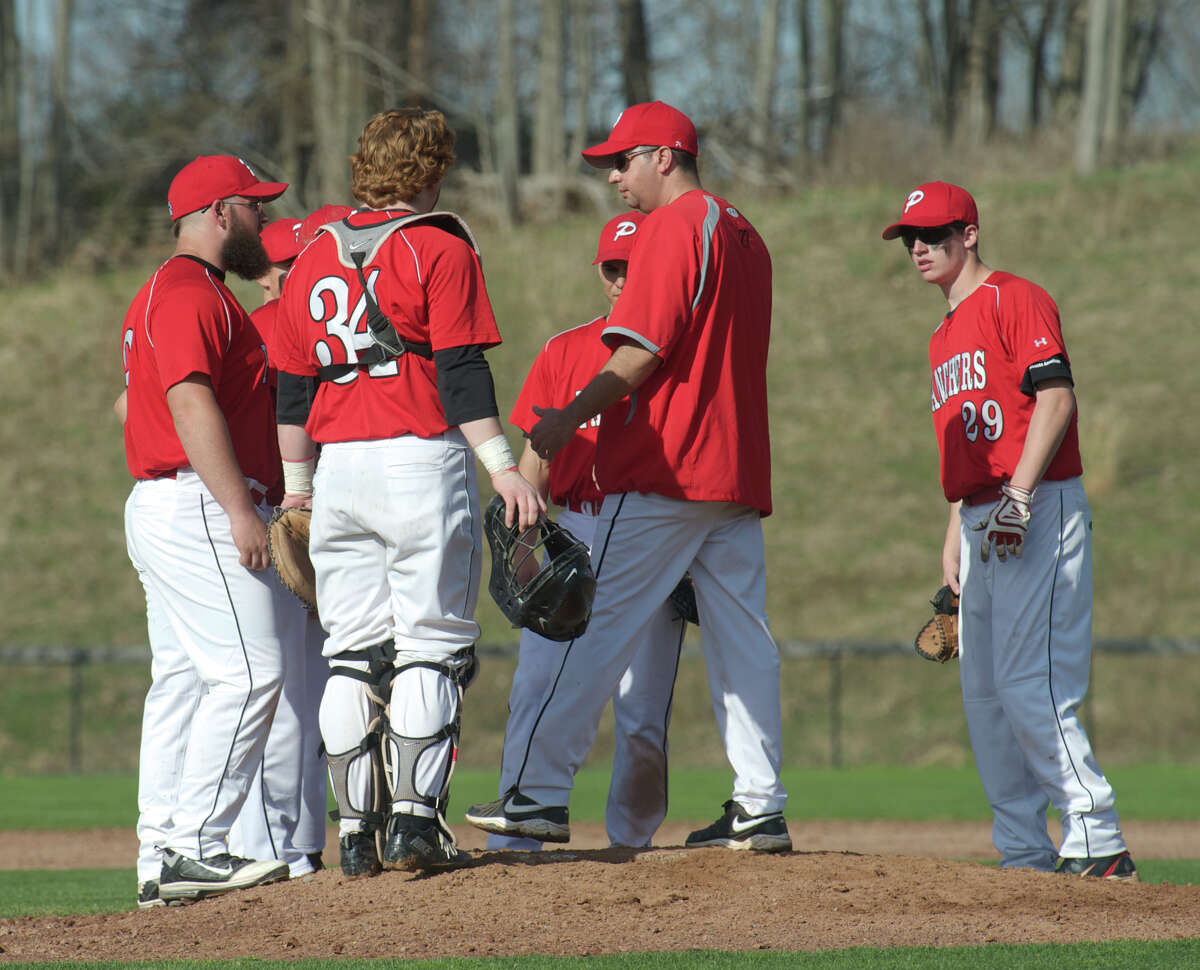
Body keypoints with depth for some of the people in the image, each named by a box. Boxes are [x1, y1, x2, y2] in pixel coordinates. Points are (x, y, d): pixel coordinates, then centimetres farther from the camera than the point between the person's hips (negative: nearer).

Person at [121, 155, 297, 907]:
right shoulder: (193, 293, -11)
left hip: (161, 508, 11)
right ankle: (195, 848, -18)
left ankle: (162, 858, 8)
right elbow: (191, 402, -21)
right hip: (197, 506, -11)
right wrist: (239, 508, -25)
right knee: (248, 670, -14)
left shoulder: (164, 293, 23)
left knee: (183, 677, 9)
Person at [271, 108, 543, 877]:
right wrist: (504, 468, -15)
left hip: (338, 468, 5)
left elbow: (294, 387, 15)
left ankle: (358, 829, 6)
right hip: (422, 460, -5)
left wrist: (297, 489, 22)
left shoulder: (316, 257, 13)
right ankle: (415, 819, -10)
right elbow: (460, 373, -12)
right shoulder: (439, 249, -4)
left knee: (353, 653, 8)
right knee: (431, 647, -1)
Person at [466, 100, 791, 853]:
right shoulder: (743, 235, 19)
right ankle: (761, 809, 4)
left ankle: (544, 792, -10)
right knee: (743, 639, 7)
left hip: (661, 474, -9)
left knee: (599, 625, -8)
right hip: (737, 473, 9)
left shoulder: (674, 227, -8)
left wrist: (573, 418, -9)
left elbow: (644, 350, -16)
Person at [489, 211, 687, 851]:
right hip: (572, 536, 2)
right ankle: (512, 841, -12)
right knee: (536, 689, -10)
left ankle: (630, 843, 11)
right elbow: (535, 463, 12)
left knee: (643, 712, -3)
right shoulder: (563, 353, 15)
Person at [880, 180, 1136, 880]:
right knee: (985, 695, 7)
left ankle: (1098, 843, -15)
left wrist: (1018, 498, -23)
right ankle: (1026, 854, 10)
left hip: (1039, 509, -10)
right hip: (981, 521, 10)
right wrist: (954, 540, 20)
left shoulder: (1016, 299, -5)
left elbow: (1056, 397, -16)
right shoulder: (945, 337, 23)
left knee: (1028, 684, -17)